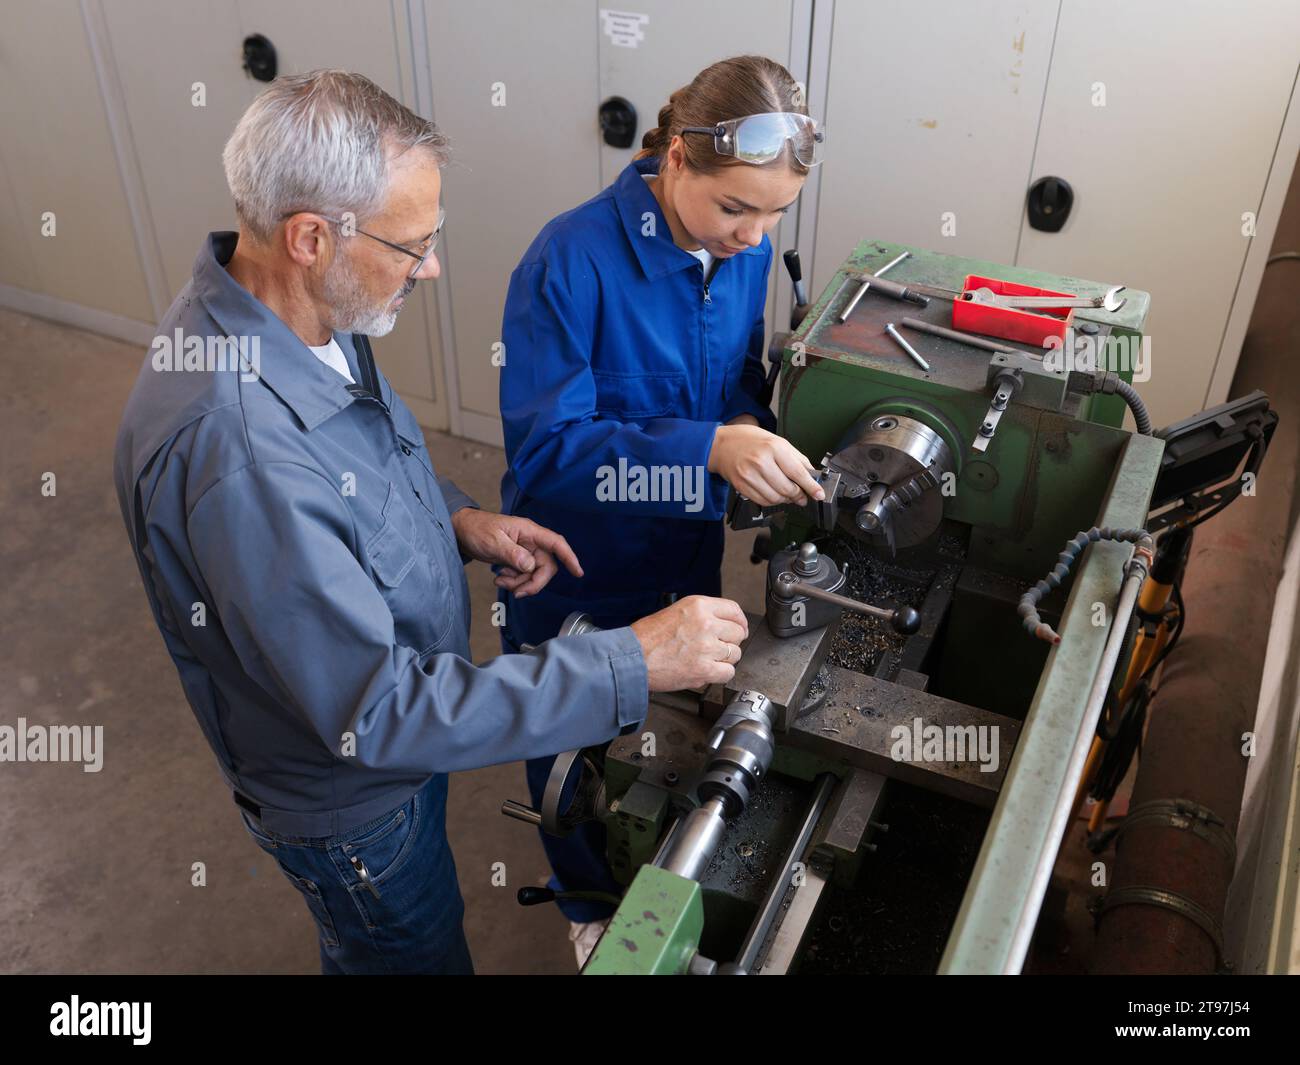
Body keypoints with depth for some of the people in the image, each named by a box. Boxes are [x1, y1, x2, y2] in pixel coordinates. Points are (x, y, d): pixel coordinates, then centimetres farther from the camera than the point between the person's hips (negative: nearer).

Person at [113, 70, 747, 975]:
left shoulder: (304, 319, -11)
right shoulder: (231, 443, -41)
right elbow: (375, 716, -37)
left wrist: (460, 518, -7)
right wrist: (635, 665, -36)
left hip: (398, 737, 8)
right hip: (349, 800, -7)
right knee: (420, 952, 21)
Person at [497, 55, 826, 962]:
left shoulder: (748, 250, -10)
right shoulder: (573, 259, -29)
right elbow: (544, 446, -30)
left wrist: (757, 435, -20)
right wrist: (708, 450, -42)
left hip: (688, 557, 6)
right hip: (580, 575, -5)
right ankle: (592, 905, 51)